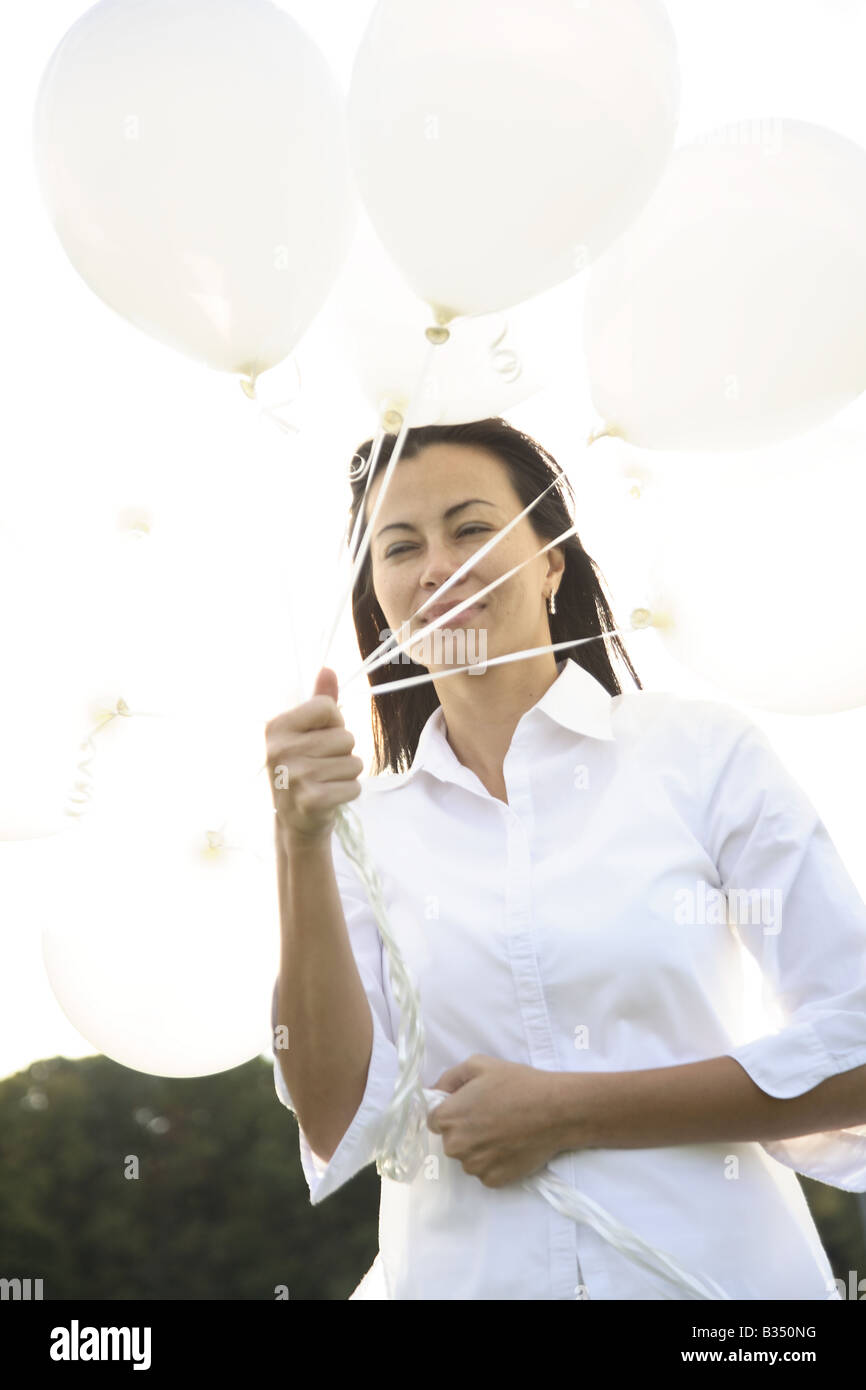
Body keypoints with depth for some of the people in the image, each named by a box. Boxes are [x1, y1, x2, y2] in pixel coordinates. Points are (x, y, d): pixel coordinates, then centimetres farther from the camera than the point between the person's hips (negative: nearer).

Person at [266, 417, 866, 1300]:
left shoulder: (705, 753, -5)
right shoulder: (369, 828, 2)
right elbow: (336, 1126, -5)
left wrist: (568, 1111, -9)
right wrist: (301, 847, -14)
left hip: (717, 1265, -1)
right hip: (462, 1269, 2)